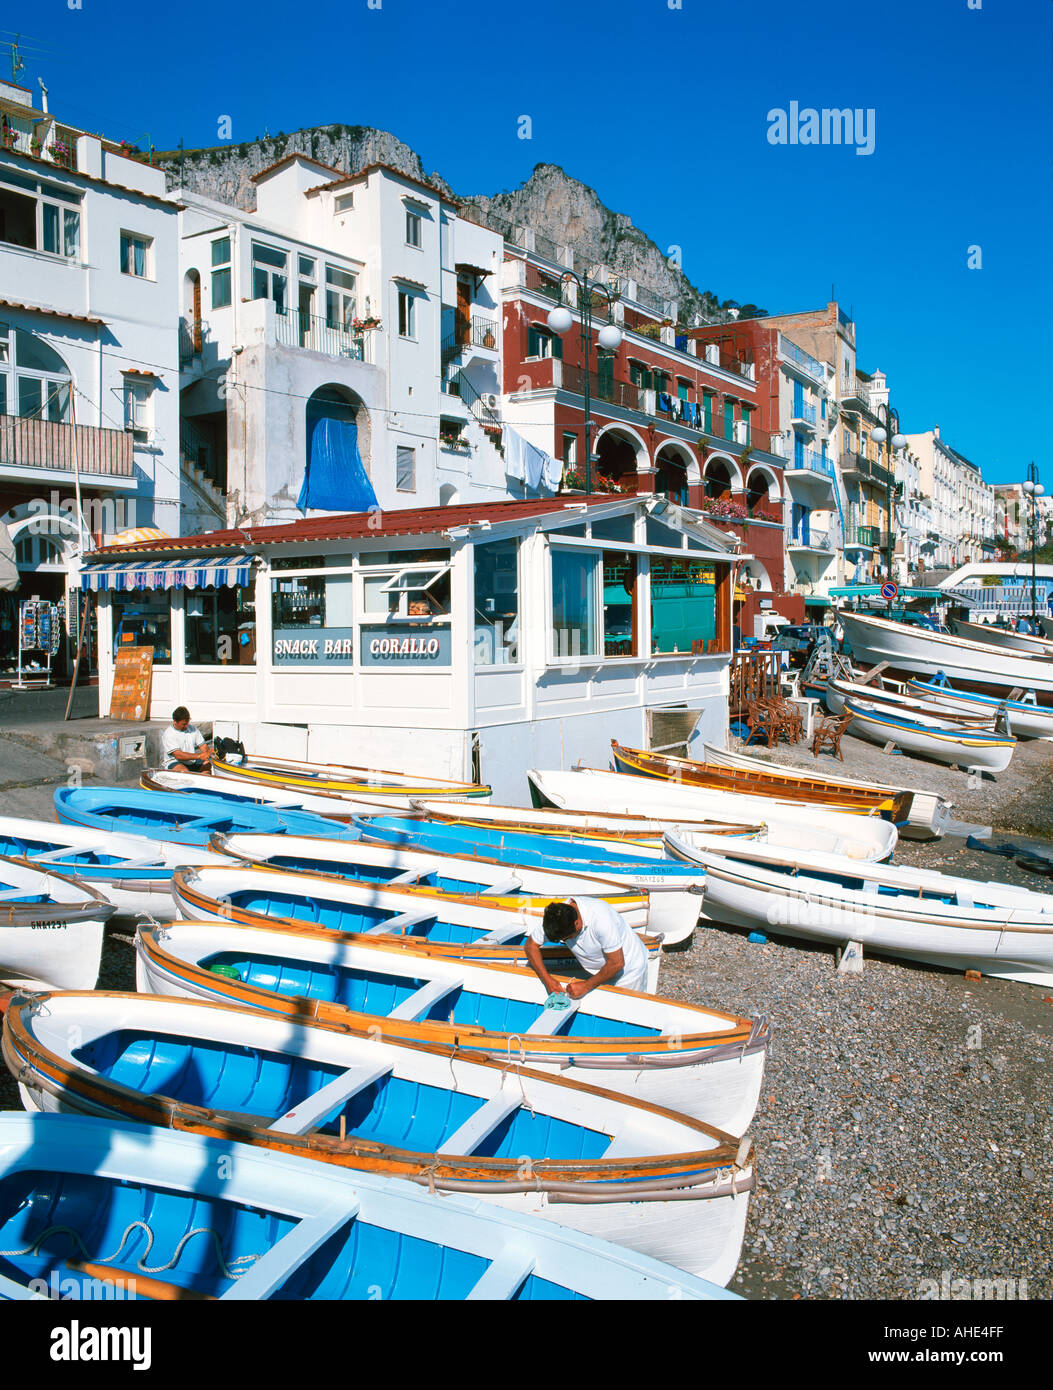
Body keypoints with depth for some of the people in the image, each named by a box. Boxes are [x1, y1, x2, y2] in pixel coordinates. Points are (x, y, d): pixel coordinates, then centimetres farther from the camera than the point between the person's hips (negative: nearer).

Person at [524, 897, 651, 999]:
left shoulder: (600, 919, -37)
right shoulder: (555, 916, -21)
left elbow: (617, 963, -30)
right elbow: (531, 945, -9)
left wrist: (586, 986, -25)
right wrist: (547, 980, -20)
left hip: (627, 970, -5)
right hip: (600, 973, 5)